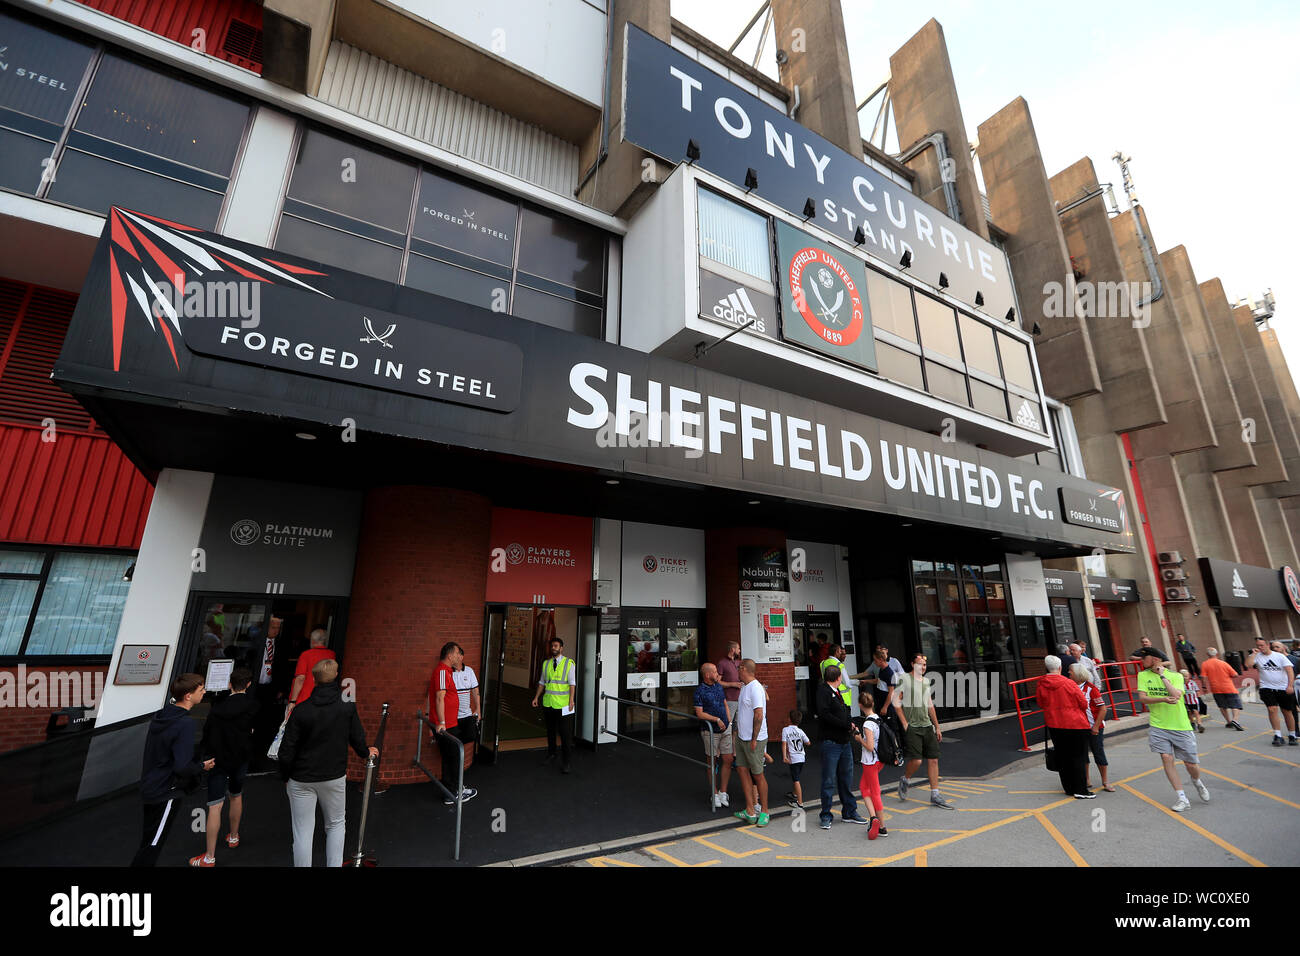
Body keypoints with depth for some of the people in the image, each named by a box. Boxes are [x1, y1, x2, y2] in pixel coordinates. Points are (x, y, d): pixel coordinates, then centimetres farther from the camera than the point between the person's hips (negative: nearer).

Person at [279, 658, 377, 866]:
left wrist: (285, 777, 8)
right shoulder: (348, 705, -12)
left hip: (302, 779, -1)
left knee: (303, 832, 11)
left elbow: (287, 750, -9)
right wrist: (365, 752, 19)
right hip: (335, 777, 1)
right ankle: (334, 865, 21)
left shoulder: (301, 710, -15)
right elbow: (357, 736, -1)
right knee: (336, 824, 20)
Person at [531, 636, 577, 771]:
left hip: (563, 704, -5)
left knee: (565, 733, -3)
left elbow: (572, 684, -8)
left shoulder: (569, 663, -5)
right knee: (550, 730, 18)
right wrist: (536, 697, 8)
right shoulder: (546, 663, 8)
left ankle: (567, 762, 6)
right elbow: (542, 682, 15)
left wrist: (571, 700, -14)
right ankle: (551, 754, 36)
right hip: (548, 703, 5)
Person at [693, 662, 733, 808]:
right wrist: (716, 719, -20)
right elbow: (699, 714, -15)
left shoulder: (719, 686, 7)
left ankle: (723, 792, 19)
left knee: (728, 760, 5)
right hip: (710, 731, -5)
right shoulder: (700, 691, -12)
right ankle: (715, 794, 21)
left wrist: (730, 723, 9)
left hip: (726, 730, 5)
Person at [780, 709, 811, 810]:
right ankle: (795, 794, 42)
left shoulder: (785, 730, -8)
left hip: (793, 758, -6)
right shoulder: (800, 731, 4)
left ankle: (800, 803, -5)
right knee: (797, 777, 24)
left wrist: (784, 756, -14)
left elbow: (784, 743, -14)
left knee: (796, 780, -4)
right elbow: (808, 743, 6)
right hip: (802, 757, 6)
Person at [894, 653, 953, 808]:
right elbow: (896, 702, -9)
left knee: (933, 760, 3)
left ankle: (935, 796, 13)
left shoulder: (926, 681, 14)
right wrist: (905, 724, -11)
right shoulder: (904, 679, -7)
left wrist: (937, 726, 18)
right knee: (916, 760, -11)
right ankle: (904, 780, 17)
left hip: (927, 726, 6)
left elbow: (930, 705, 21)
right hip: (911, 727, -6)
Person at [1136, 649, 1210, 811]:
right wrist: (1163, 699, -21)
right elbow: (1142, 697, -7)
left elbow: (1176, 695, -19)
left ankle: (1197, 782, 41)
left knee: (1191, 764, 7)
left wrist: (1162, 675, -15)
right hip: (1158, 726, 1)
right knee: (1166, 758, -10)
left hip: (1181, 726, -1)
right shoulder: (1143, 675, 2)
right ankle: (1183, 799, 1)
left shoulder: (1176, 676, -3)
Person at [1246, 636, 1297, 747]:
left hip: (1284, 689, 1)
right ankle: (1278, 736, -8)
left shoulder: (1279, 656, 0)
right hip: (1267, 688, -1)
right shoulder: (1256, 656, 1)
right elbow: (1248, 664, -15)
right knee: (1272, 709, -13)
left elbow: (1290, 670, -4)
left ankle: (1293, 736, 26)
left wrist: (1290, 685, -14)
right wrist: (1254, 653, -11)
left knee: (1287, 712, 10)